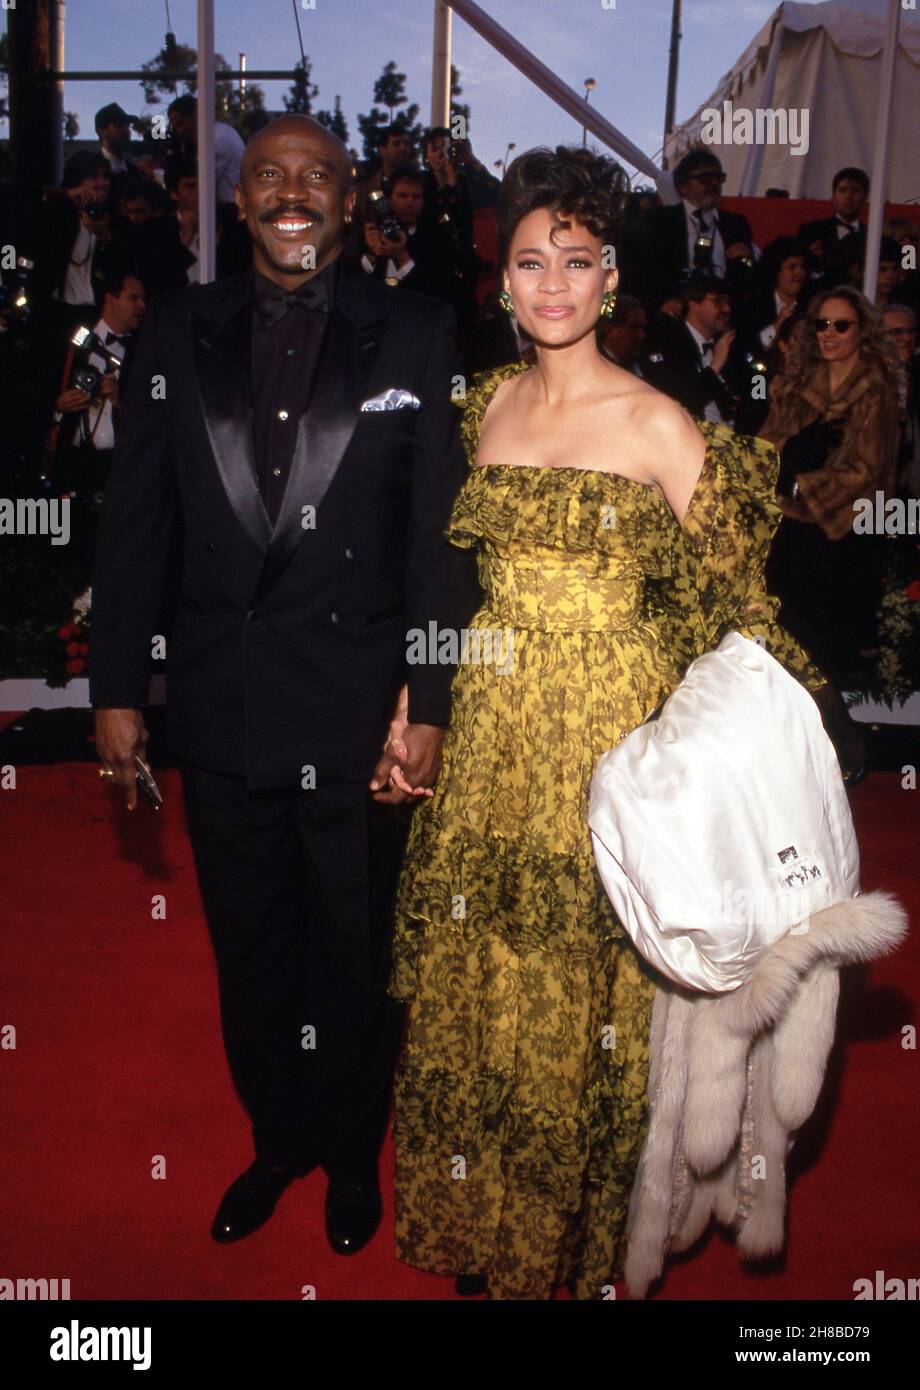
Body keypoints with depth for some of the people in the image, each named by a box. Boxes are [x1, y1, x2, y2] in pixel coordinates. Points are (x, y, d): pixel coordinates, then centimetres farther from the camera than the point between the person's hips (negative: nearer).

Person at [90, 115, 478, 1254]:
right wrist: (117, 689, 1)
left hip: (357, 717, -2)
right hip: (222, 716, 2)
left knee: (357, 958, 16)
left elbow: (440, 533, -6)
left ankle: (351, 1156, 41)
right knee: (248, 957, 19)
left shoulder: (415, 336, -3)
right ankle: (277, 1141, 43)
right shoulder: (177, 333, 3)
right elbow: (134, 521, 3)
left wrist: (427, 707, -10)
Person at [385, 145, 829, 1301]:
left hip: (605, 734, -4)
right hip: (489, 734, 5)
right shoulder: (488, 404, 8)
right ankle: (478, 1223, 37)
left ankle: (573, 1240, 32)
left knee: (580, 989, 6)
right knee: (476, 983, 13)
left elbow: (732, 601, -5)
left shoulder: (660, 425, -7)